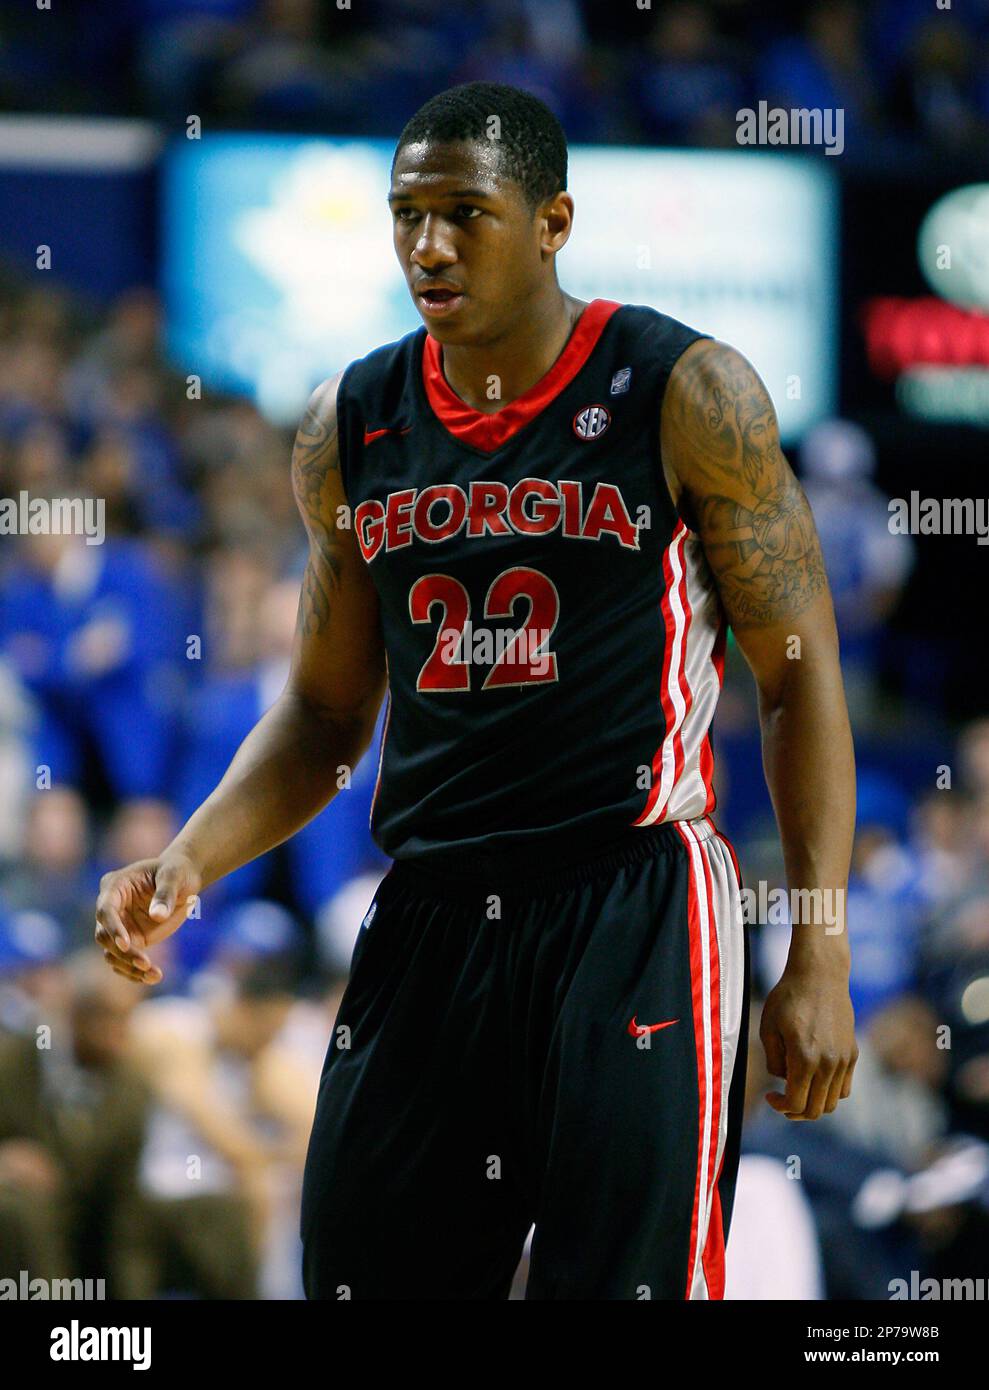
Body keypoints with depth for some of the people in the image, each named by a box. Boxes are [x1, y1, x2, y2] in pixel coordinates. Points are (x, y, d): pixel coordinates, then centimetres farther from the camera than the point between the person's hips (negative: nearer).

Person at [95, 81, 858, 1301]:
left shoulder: (688, 396, -4)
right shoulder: (349, 430, 9)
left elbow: (799, 676, -2)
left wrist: (819, 961, -8)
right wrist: (186, 861, 0)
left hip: (633, 908, -5)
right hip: (425, 916, 5)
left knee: (625, 1282, -10)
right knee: (365, 1285, 4)